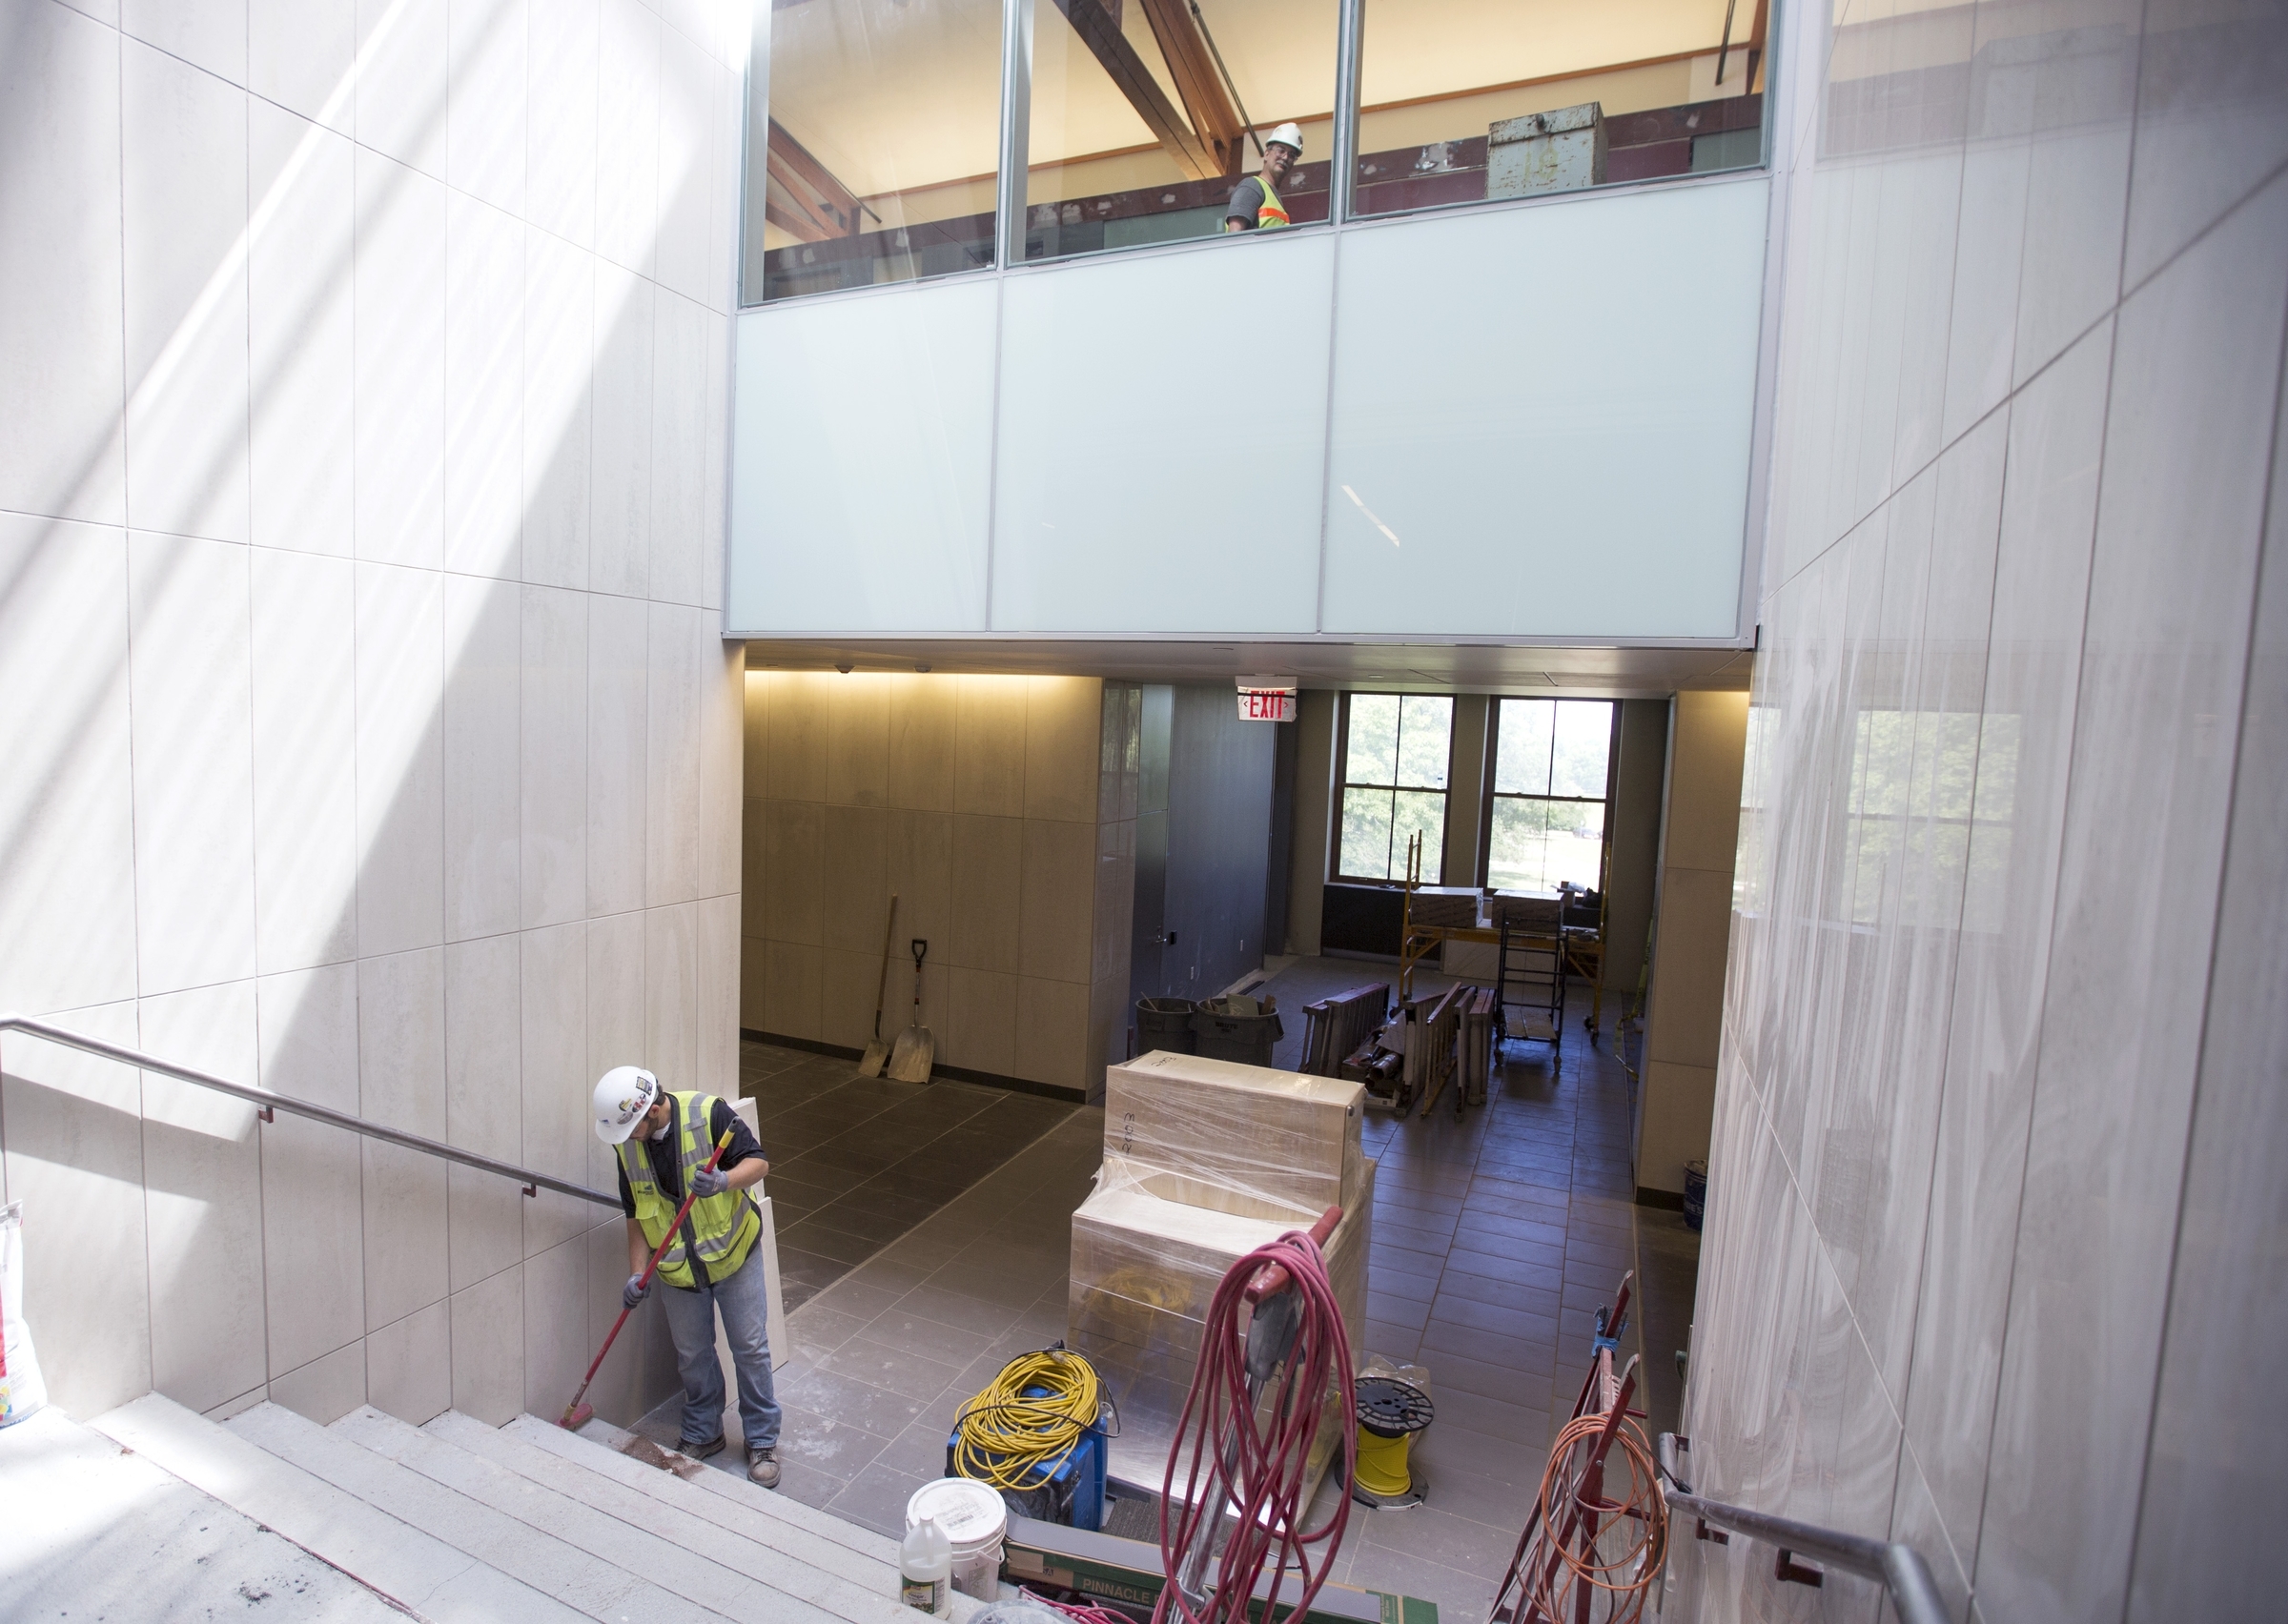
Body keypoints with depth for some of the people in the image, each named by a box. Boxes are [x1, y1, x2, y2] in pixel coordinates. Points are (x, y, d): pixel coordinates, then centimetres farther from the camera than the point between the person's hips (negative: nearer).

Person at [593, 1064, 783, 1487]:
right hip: (677, 1271, 4)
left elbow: (758, 1162, -19)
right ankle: (703, 1435, 38)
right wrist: (637, 1273, -6)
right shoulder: (627, 1145, -5)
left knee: (750, 1349, 5)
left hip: (734, 1257, -4)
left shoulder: (709, 1113, -21)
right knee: (693, 1357, 16)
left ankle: (763, 1442, 21)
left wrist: (725, 1181, -39)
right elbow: (636, 1214, 3)